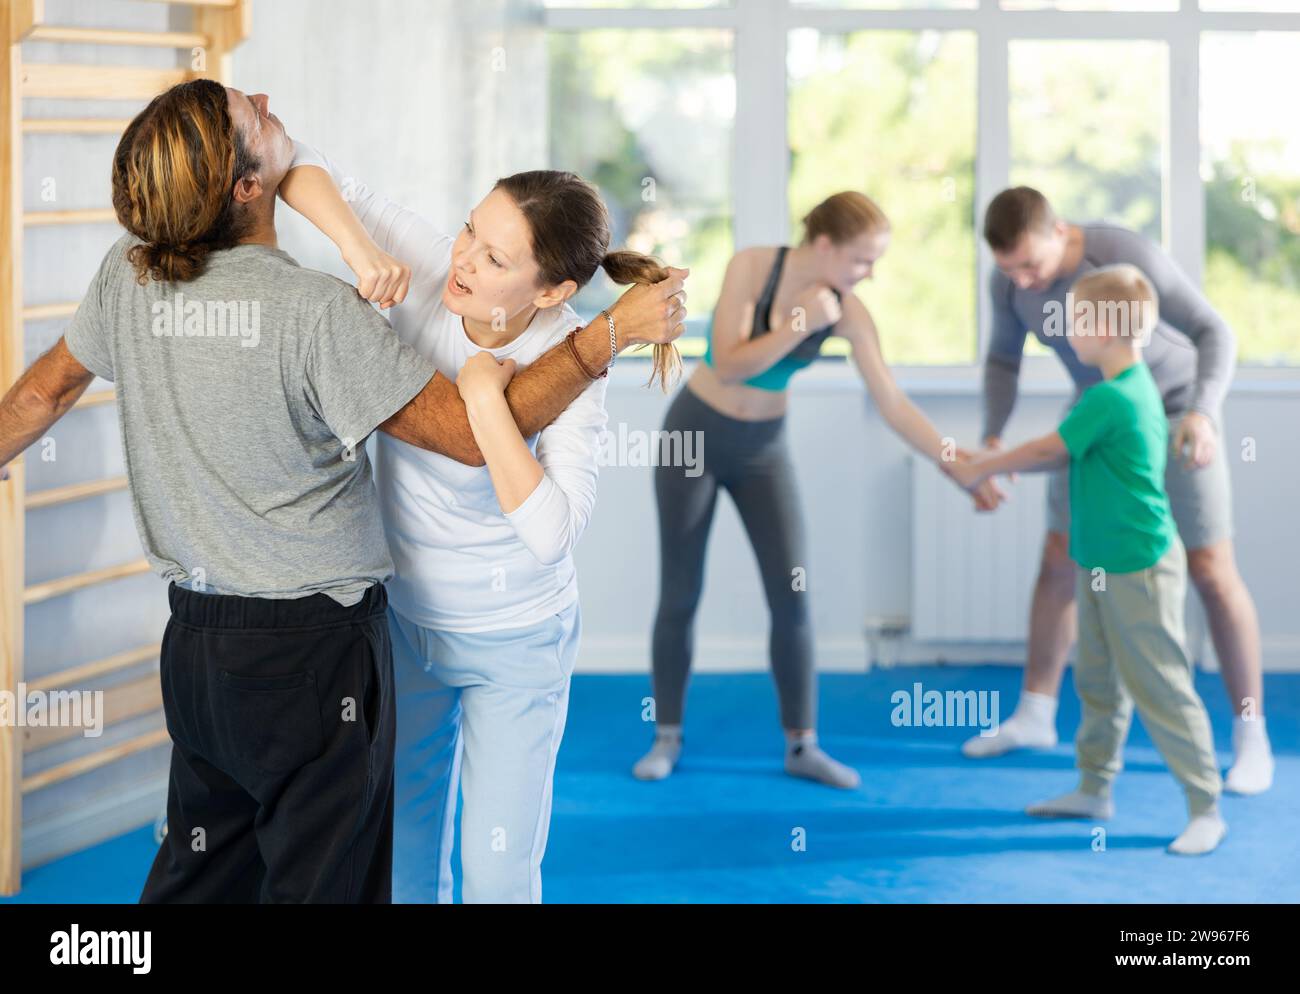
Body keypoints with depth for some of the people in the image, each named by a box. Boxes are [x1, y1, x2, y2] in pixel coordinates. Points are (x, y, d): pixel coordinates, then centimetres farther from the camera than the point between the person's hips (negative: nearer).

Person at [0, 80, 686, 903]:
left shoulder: (129, 274, -3)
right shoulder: (316, 312, -22)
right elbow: (476, 432, -19)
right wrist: (609, 334, -11)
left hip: (194, 638, 6)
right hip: (311, 645, -6)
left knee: (199, 875, 19)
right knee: (321, 883, 6)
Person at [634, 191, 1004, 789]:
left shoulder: (848, 312, -14)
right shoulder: (751, 267, -22)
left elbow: (894, 406, -15)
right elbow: (729, 365, -26)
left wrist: (962, 467, -20)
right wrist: (800, 324, -31)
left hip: (762, 449, 3)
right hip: (695, 435, -3)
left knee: (791, 595, -6)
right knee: (681, 595, 1)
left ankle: (801, 744, 3)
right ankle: (667, 738, 14)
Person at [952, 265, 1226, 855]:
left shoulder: (1109, 398, -23)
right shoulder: (1136, 386, 8)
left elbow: (1048, 450, -15)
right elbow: (1070, 454, 14)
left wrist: (981, 470, -3)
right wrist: (1003, 466, 8)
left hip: (1138, 570, -10)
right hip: (1102, 564, 10)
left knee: (1161, 689, -5)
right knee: (1099, 681, 18)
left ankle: (1205, 810, 0)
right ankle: (1094, 789, 29)